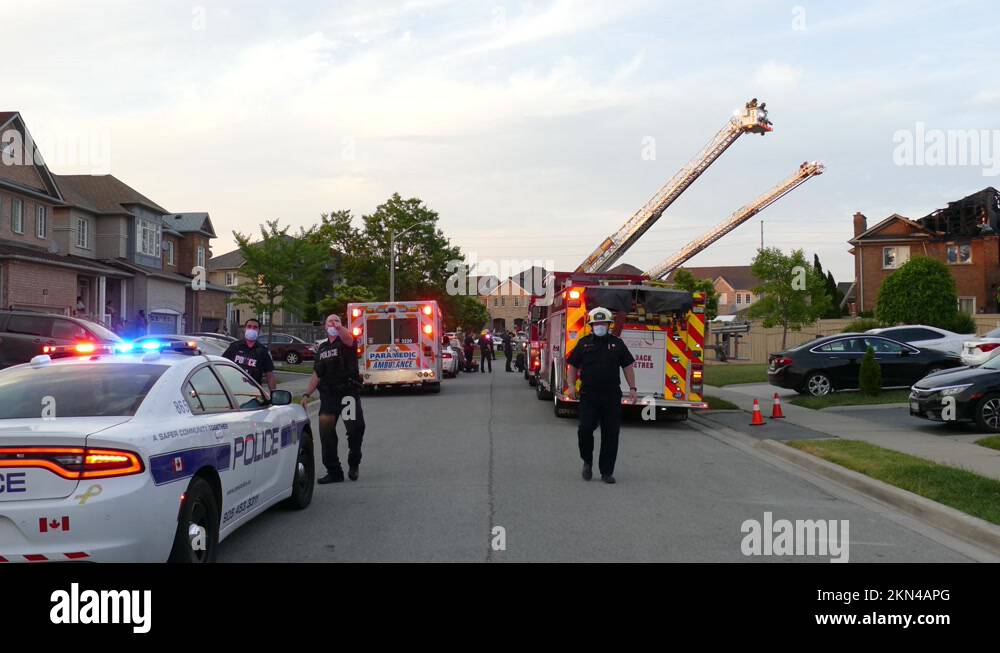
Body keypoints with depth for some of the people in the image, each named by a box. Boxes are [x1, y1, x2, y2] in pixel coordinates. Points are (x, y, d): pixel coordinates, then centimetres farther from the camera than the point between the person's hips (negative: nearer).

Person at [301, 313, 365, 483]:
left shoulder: (345, 341, 2)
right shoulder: (322, 348, 20)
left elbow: (348, 340, -26)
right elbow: (316, 374, 23)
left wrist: (340, 328, -48)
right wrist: (306, 394, 15)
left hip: (348, 393, -5)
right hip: (328, 395, 5)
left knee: (356, 428, -11)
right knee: (326, 433, 1)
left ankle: (353, 464, 13)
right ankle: (334, 472, 11)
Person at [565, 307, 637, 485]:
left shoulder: (617, 343, 8)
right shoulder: (584, 343, 6)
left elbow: (627, 366, 10)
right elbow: (573, 366, 8)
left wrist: (632, 388, 2)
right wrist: (571, 386, -4)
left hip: (612, 396, 1)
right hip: (589, 395, -1)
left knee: (611, 434, 2)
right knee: (585, 429, -10)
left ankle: (607, 471, 11)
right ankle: (587, 461, 15)